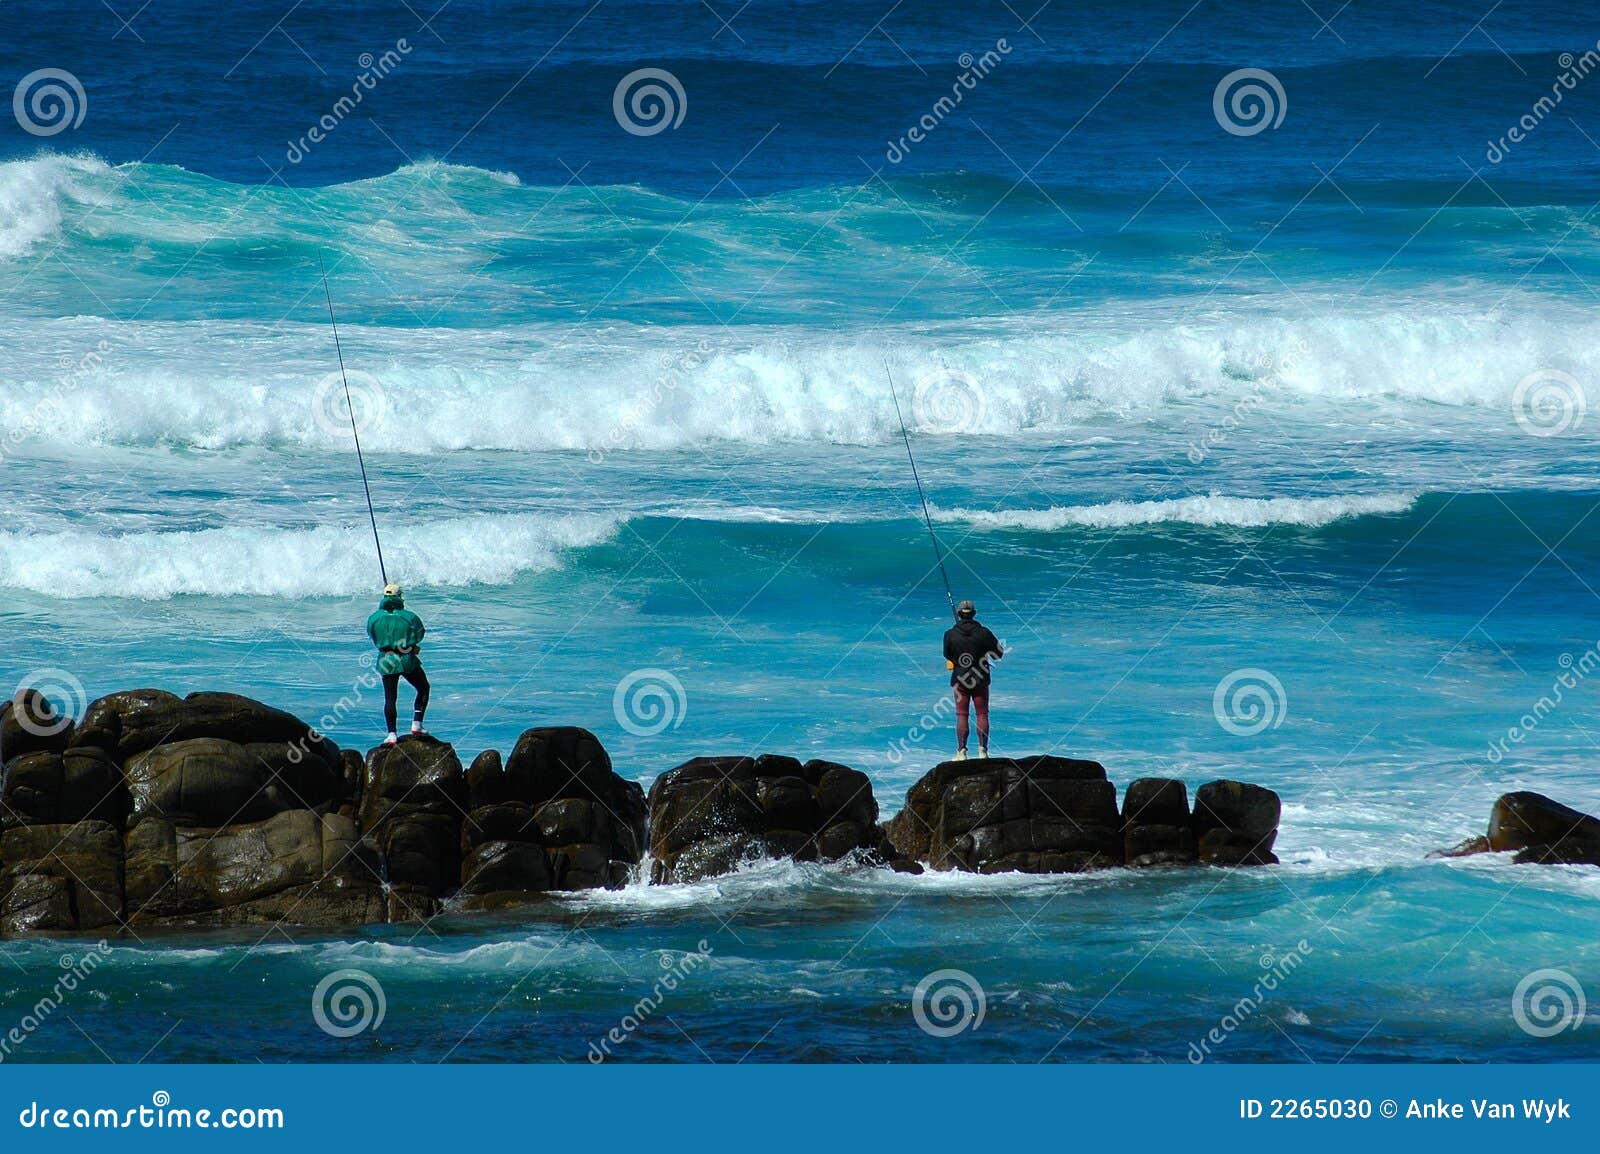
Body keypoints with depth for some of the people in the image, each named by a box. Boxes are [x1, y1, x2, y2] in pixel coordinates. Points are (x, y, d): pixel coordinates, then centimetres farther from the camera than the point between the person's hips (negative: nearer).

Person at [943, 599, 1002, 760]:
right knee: (982, 714, 6)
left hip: (960, 680, 0)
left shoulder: (950, 634, -8)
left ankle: (961, 752, 1)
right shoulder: (983, 633, -7)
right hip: (981, 680, 0)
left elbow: (947, 656, 6)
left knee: (961, 715, 4)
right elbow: (999, 654, 1)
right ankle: (983, 750, 1)